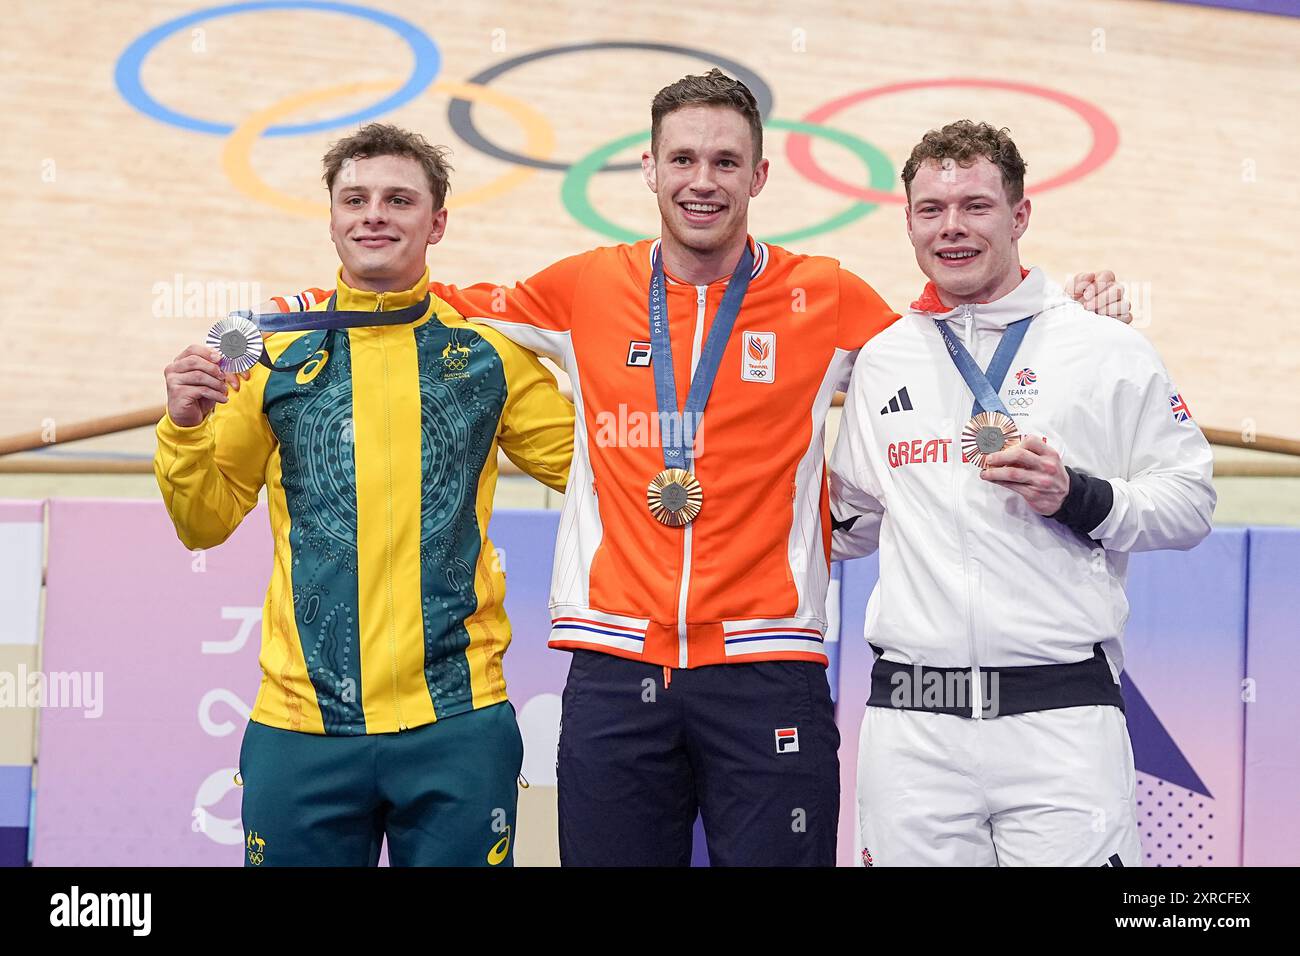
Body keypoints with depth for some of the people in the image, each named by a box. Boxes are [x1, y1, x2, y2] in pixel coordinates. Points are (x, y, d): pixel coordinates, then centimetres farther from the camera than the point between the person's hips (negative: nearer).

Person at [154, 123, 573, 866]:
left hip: (458, 724, 0)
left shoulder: (491, 352, 5)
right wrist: (184, 428, -4)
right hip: (301, 727, 1)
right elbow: (206, 522, 12)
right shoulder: (274, 355, 6)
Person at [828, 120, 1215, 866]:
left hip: (1063, 714, -3)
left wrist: (1079, 497, -13)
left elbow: (1191, 502, 3)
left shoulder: (1110, 351, 4)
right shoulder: (881, 362, 15)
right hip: (912, 723, 3)